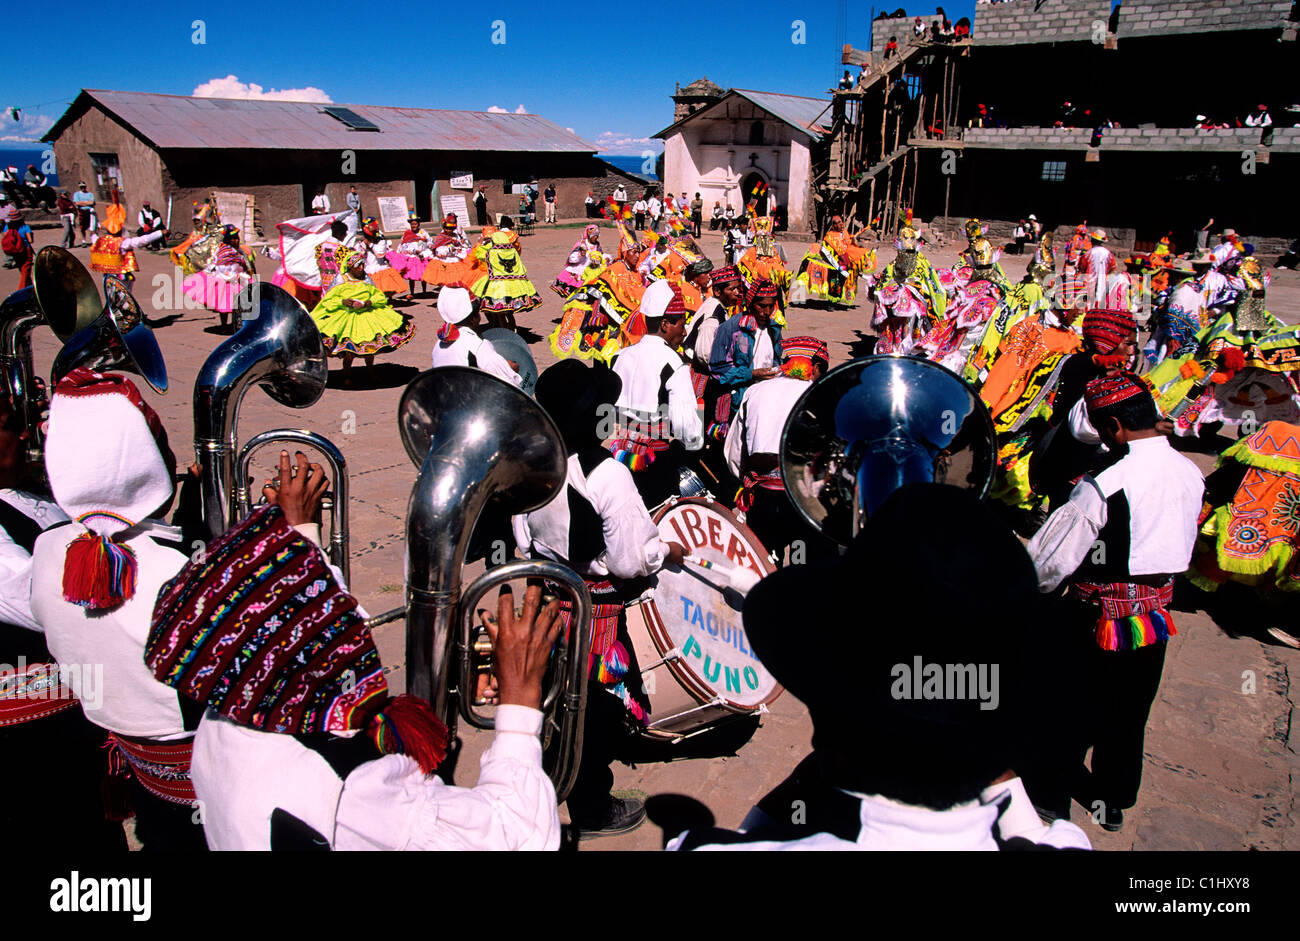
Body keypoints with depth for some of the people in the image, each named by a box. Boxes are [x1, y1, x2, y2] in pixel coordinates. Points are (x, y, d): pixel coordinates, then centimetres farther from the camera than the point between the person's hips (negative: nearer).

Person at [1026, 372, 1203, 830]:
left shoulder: (1104, 486, -26)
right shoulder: (1191, 474, -3)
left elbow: (1053, 557, -20)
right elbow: (1183, 547, 10)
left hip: (1100, 615, -6)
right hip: (1156, 615, 6)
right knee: (1130, 714, 21)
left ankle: (1054, 797, 26)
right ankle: (1113, 801, 38)